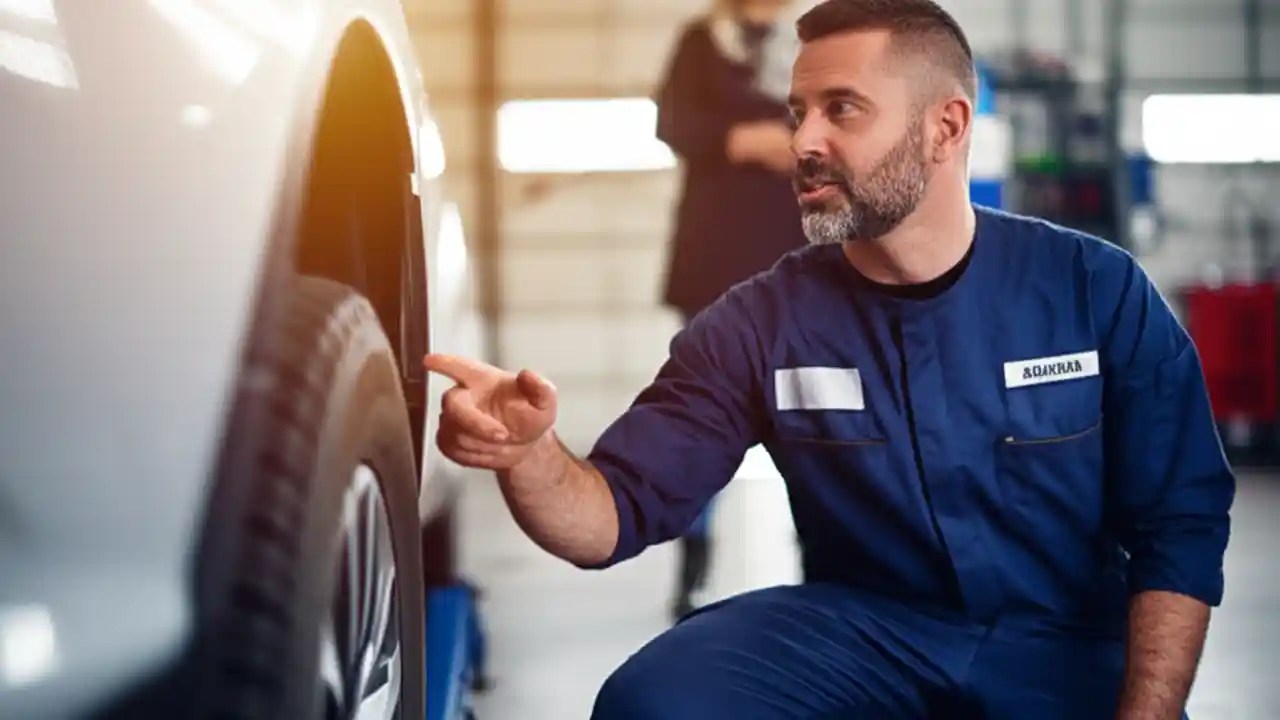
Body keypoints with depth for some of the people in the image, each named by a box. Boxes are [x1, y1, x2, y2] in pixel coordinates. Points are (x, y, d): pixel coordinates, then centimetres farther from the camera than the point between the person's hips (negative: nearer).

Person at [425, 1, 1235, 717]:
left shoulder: (1098, 292, -7)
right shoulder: (759, 325, -4)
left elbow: (1181, 531, -5)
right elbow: (616, 514, -8)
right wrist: (529, 453, -31)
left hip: (1066, 647, 0)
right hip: (865, 628, 1)